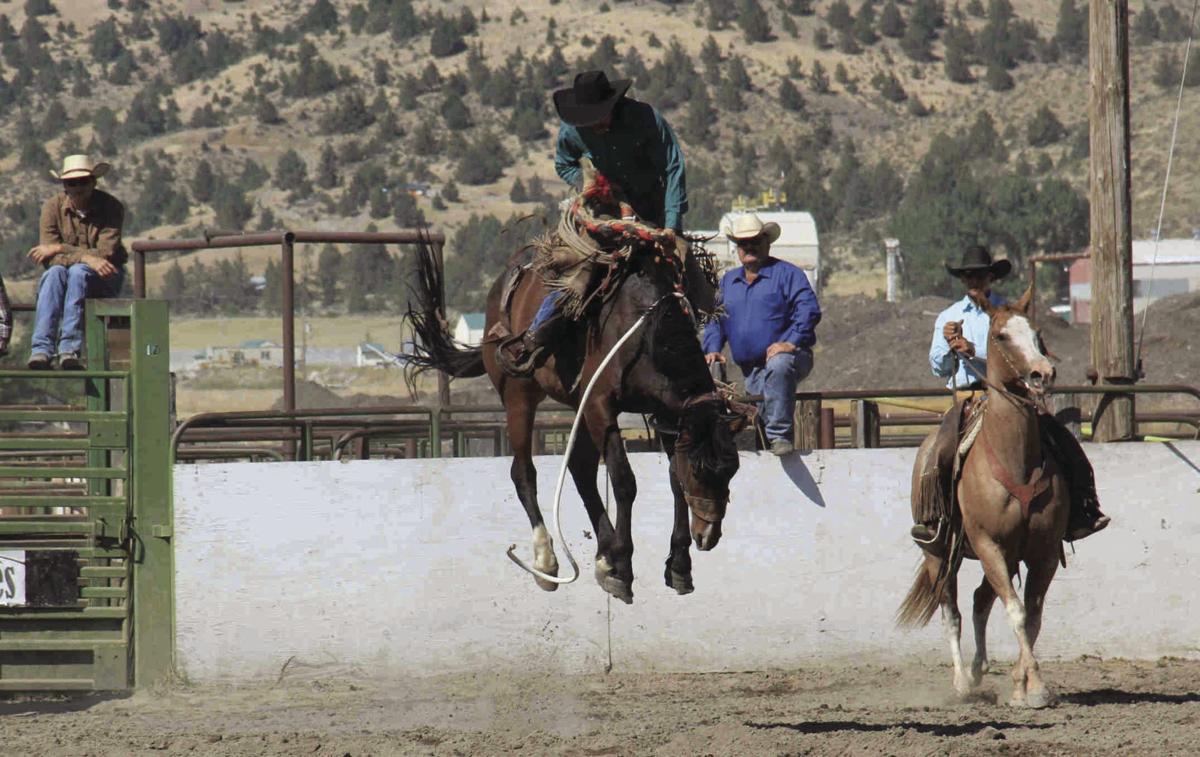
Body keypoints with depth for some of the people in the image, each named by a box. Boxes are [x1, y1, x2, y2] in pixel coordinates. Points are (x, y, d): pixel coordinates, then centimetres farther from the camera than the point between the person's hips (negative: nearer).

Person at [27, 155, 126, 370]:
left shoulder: (111, 207, -10)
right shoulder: (53, 207, -4)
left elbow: (106, 254, -19)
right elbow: (49, 258, -13)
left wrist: (59, 249, -19)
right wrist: (86, 258, -29)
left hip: (104, 279, -2)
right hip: (63, 273, 2)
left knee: (78, 272, -34)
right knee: (54, 274, -33)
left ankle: (69, 350, -44)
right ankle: (41, 349, -46)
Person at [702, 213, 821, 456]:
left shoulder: (786, 274, 1)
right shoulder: (727, 281, 20)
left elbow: (808, 310, -12)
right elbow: (715, 320, 22)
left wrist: (790, 342, -25)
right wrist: (712, 349, 2)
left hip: (790, 356, -6)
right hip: (751, 370, 6)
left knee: (778, 366, -39)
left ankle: (779, 435, -39)